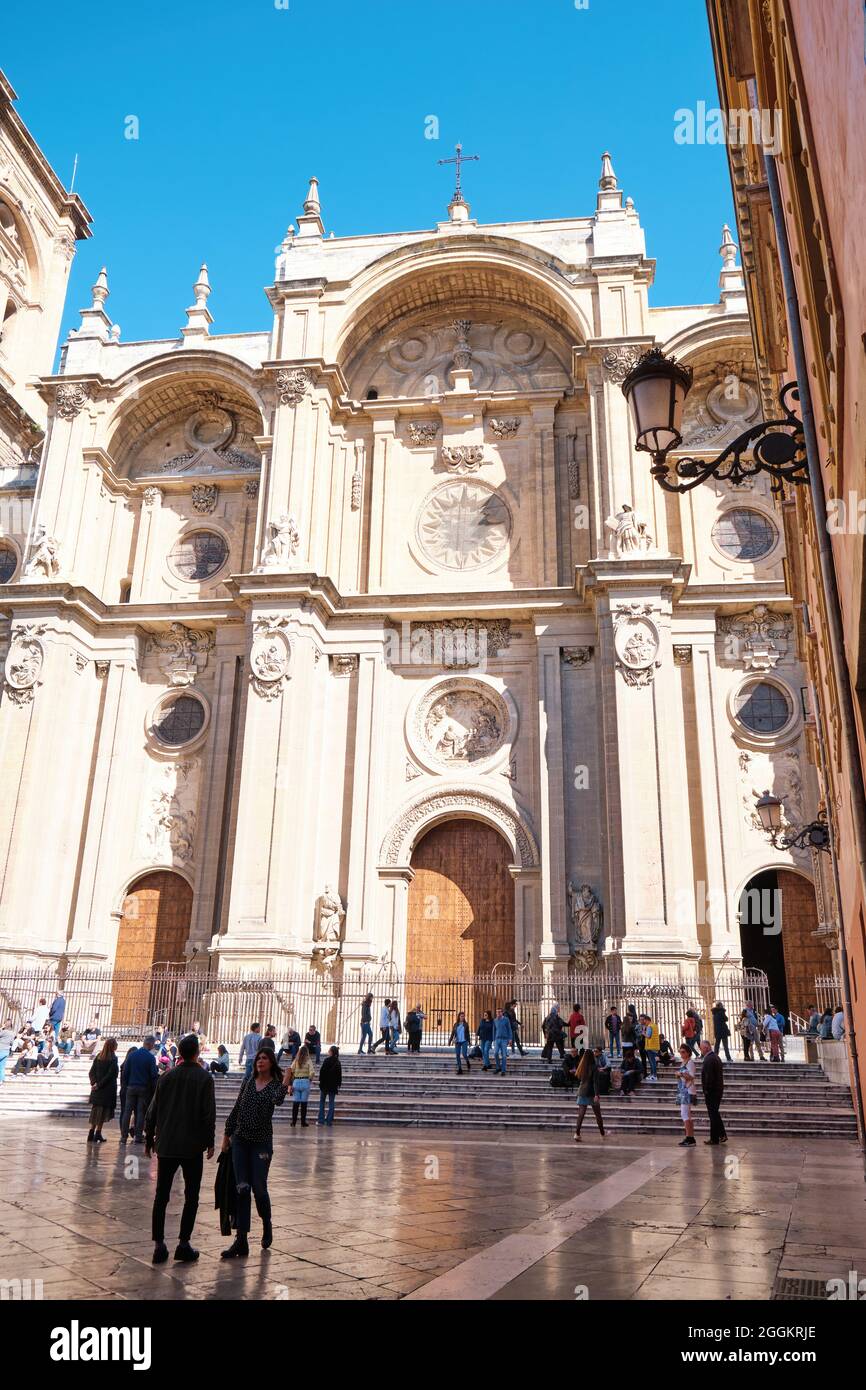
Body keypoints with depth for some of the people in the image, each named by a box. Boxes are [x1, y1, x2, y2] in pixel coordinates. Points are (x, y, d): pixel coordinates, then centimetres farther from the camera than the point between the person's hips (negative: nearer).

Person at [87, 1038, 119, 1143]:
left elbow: (91, 1072, 3)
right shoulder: (113, 1059, -11)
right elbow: (110, 1075, -16)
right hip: (107, 1090, -5)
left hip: (97, 1090, 5)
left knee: (95, 1111, 13)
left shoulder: (98, 1057, 7)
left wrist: (94, 1083, -6)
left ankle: (91, 1133, 13)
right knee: (102, 1112, 2)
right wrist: (99, 1085, -9)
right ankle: (98, 1134, 2)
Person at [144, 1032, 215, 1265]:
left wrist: (149, 1140, 15)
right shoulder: (204, 1078, -8)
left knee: (161, 1196, 11)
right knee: (191, 1197, 8)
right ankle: (183, 1243, 5)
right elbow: (209, 1113, -10)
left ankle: (159, 1245, 10)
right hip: (192, 1147, -3)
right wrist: (210, 1142, 1)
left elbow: (152, 1111, 5)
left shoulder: (166, 1077, 3)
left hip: (166, 1146, 3)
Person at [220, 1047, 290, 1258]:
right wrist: (227, 1134, 11)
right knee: (242, 1189, 0)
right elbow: (236, 1108, 12)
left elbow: (278, 1100, -27)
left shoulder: (276, 1084, -4)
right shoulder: (249, 1081, 6)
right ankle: (241, 1241, 3)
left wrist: (287, 1079, -34)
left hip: (262, 1142, -3)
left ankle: (267, 1225, 27)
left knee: (259, 1188, -1)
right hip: (240, 1140, 3)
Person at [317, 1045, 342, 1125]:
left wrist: (320, 1080, -3)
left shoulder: (327, 1060, -11)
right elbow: (340, 1075, 10)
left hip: (325, 1084, -4)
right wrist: (339, 1084, 17)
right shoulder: (338, 1062, 4)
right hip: (333, 1085, 4)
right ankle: (329, 1121, 6)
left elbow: (322, 1071, -13)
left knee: (322, 1102, 7)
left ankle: (321, 1120, 4)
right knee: (331, 1103, 8)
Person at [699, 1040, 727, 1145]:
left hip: (711, 1092, -10)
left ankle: (714, 1139, 6)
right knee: (715, 1113, 18)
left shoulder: (708, 1059, -20)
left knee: (713, 1114, -1)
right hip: (718, 1089, 10)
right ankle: (722, 1135, 20)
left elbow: (709, 1077, -25)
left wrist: (706, 1090, -16)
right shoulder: (716, 1056, 11)